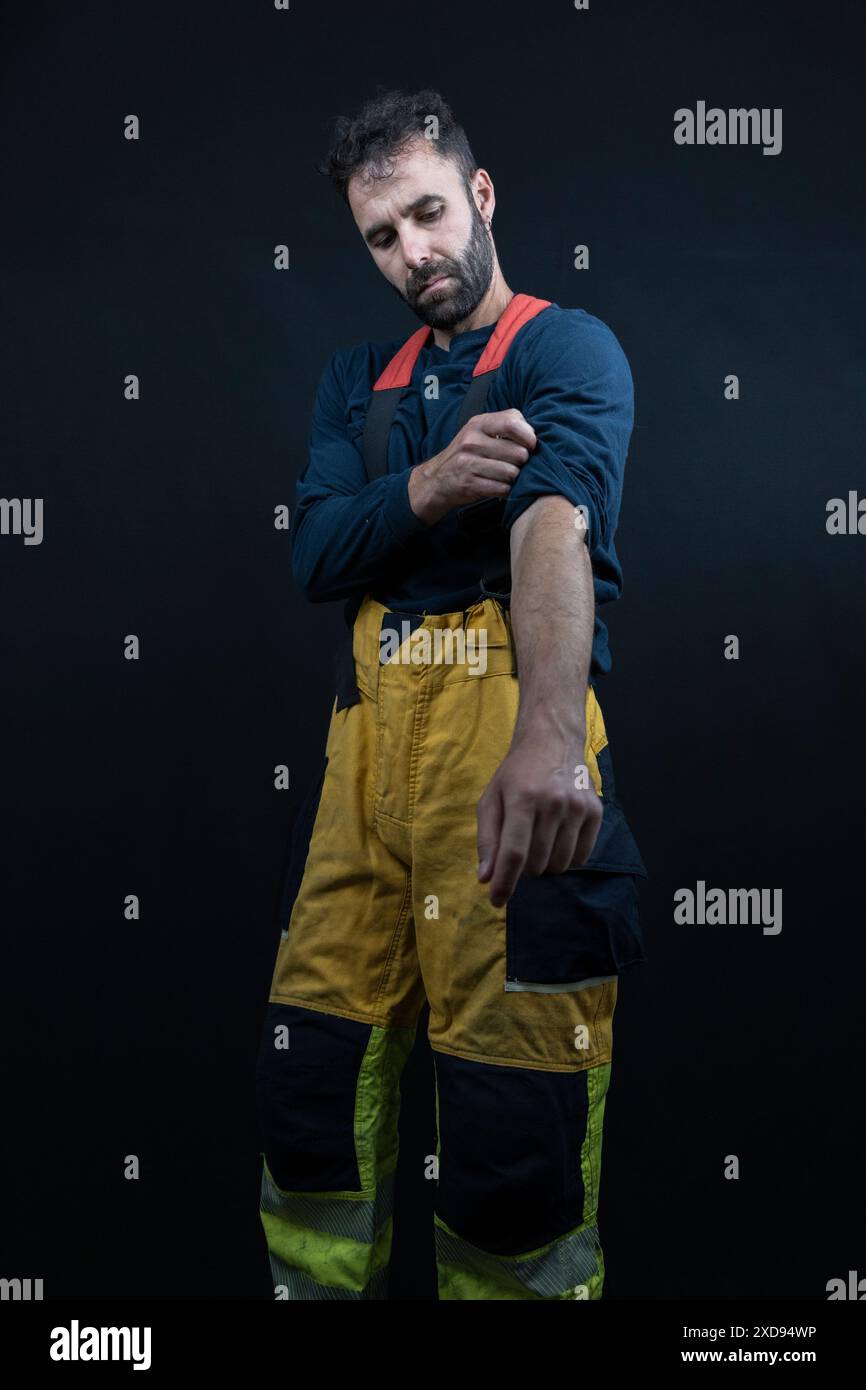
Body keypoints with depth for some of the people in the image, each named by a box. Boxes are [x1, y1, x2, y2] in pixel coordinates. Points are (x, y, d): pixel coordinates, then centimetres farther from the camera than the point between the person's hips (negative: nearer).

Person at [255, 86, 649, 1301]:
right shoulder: (358, 381, 20)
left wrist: (547, 737, -38)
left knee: (513, 1125, -7)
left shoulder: (568, 348, 0)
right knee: (310, 1074, 7)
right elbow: (316, 555, 7)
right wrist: (427, 488, -14)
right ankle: (323, 1290, 24)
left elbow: (555, 525, -20)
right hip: (369, 730, 6)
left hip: (508, 725, -6)